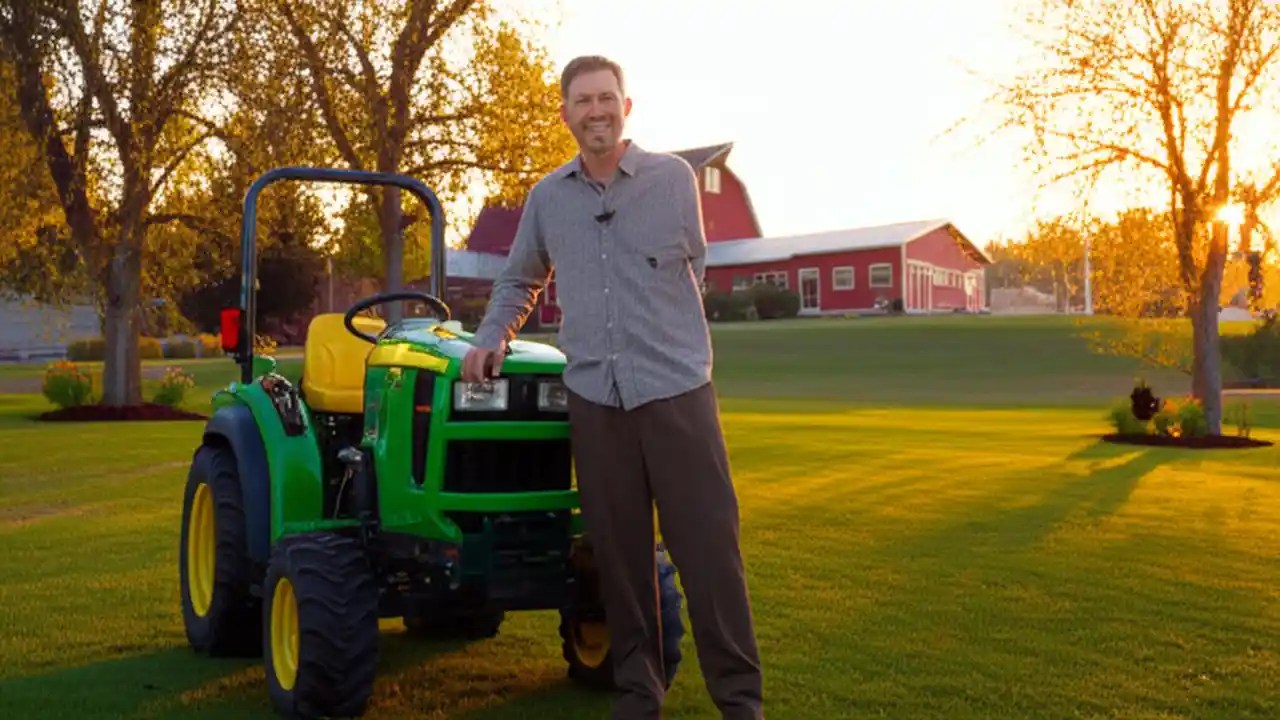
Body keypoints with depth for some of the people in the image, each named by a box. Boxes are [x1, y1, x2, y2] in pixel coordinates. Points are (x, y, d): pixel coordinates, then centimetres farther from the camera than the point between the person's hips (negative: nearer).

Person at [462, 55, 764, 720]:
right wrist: (490, 338, 6)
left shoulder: (674, 178, 2)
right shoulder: (546, 197, 9)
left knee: (708, 545, -2)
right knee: (619, 550, 7)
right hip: (594, 396, 2)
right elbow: (519, 280, 22)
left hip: (678, 388, -2)